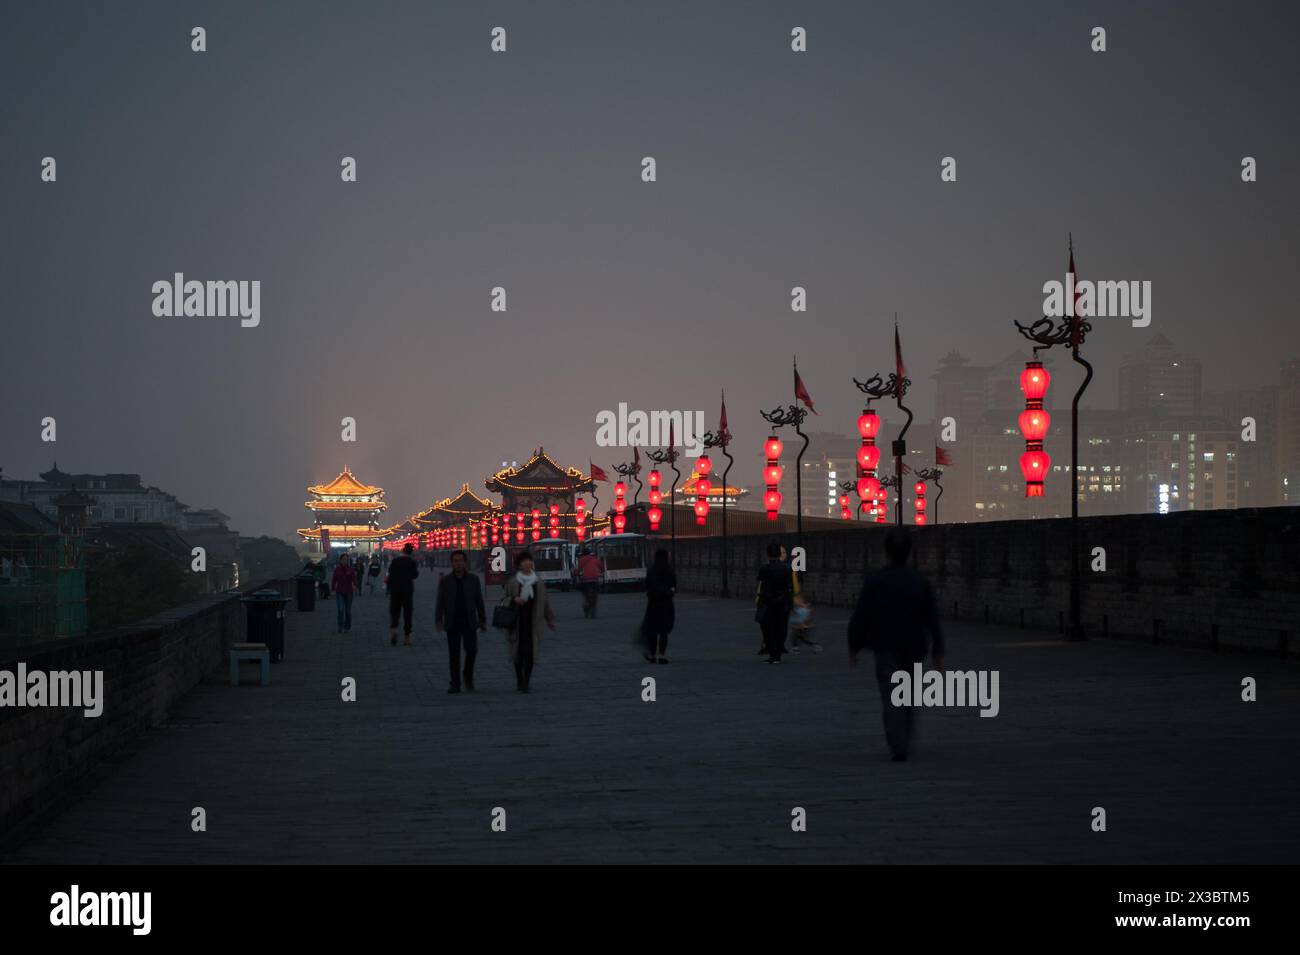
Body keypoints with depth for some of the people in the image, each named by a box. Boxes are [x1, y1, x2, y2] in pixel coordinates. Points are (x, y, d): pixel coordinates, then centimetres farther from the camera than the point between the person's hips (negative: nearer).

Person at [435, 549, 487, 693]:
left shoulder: (473, 579, 3)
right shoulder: (445, 581, 1)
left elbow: (479, 600, 6)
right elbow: (440, 603, -1)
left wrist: (482, 620, 5)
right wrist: (438, 621, -13)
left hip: (469, 622, 0)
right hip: (452, 623, 0)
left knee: (472, 649, -13)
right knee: (454, 655, 2)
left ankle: (468, 676, 12)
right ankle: (455, 685, 8)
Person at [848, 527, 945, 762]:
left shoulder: (874, 581, -7)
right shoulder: (921, 581, 0)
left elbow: (860, 617, -7)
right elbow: (933, 619, -1)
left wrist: (853, 646, 4)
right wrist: (938, 652, 4)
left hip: (886, 648, -3)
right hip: (914, 648, 3)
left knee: (891, 699, -2)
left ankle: (899, 747, -11)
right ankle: (906, 739, 23)